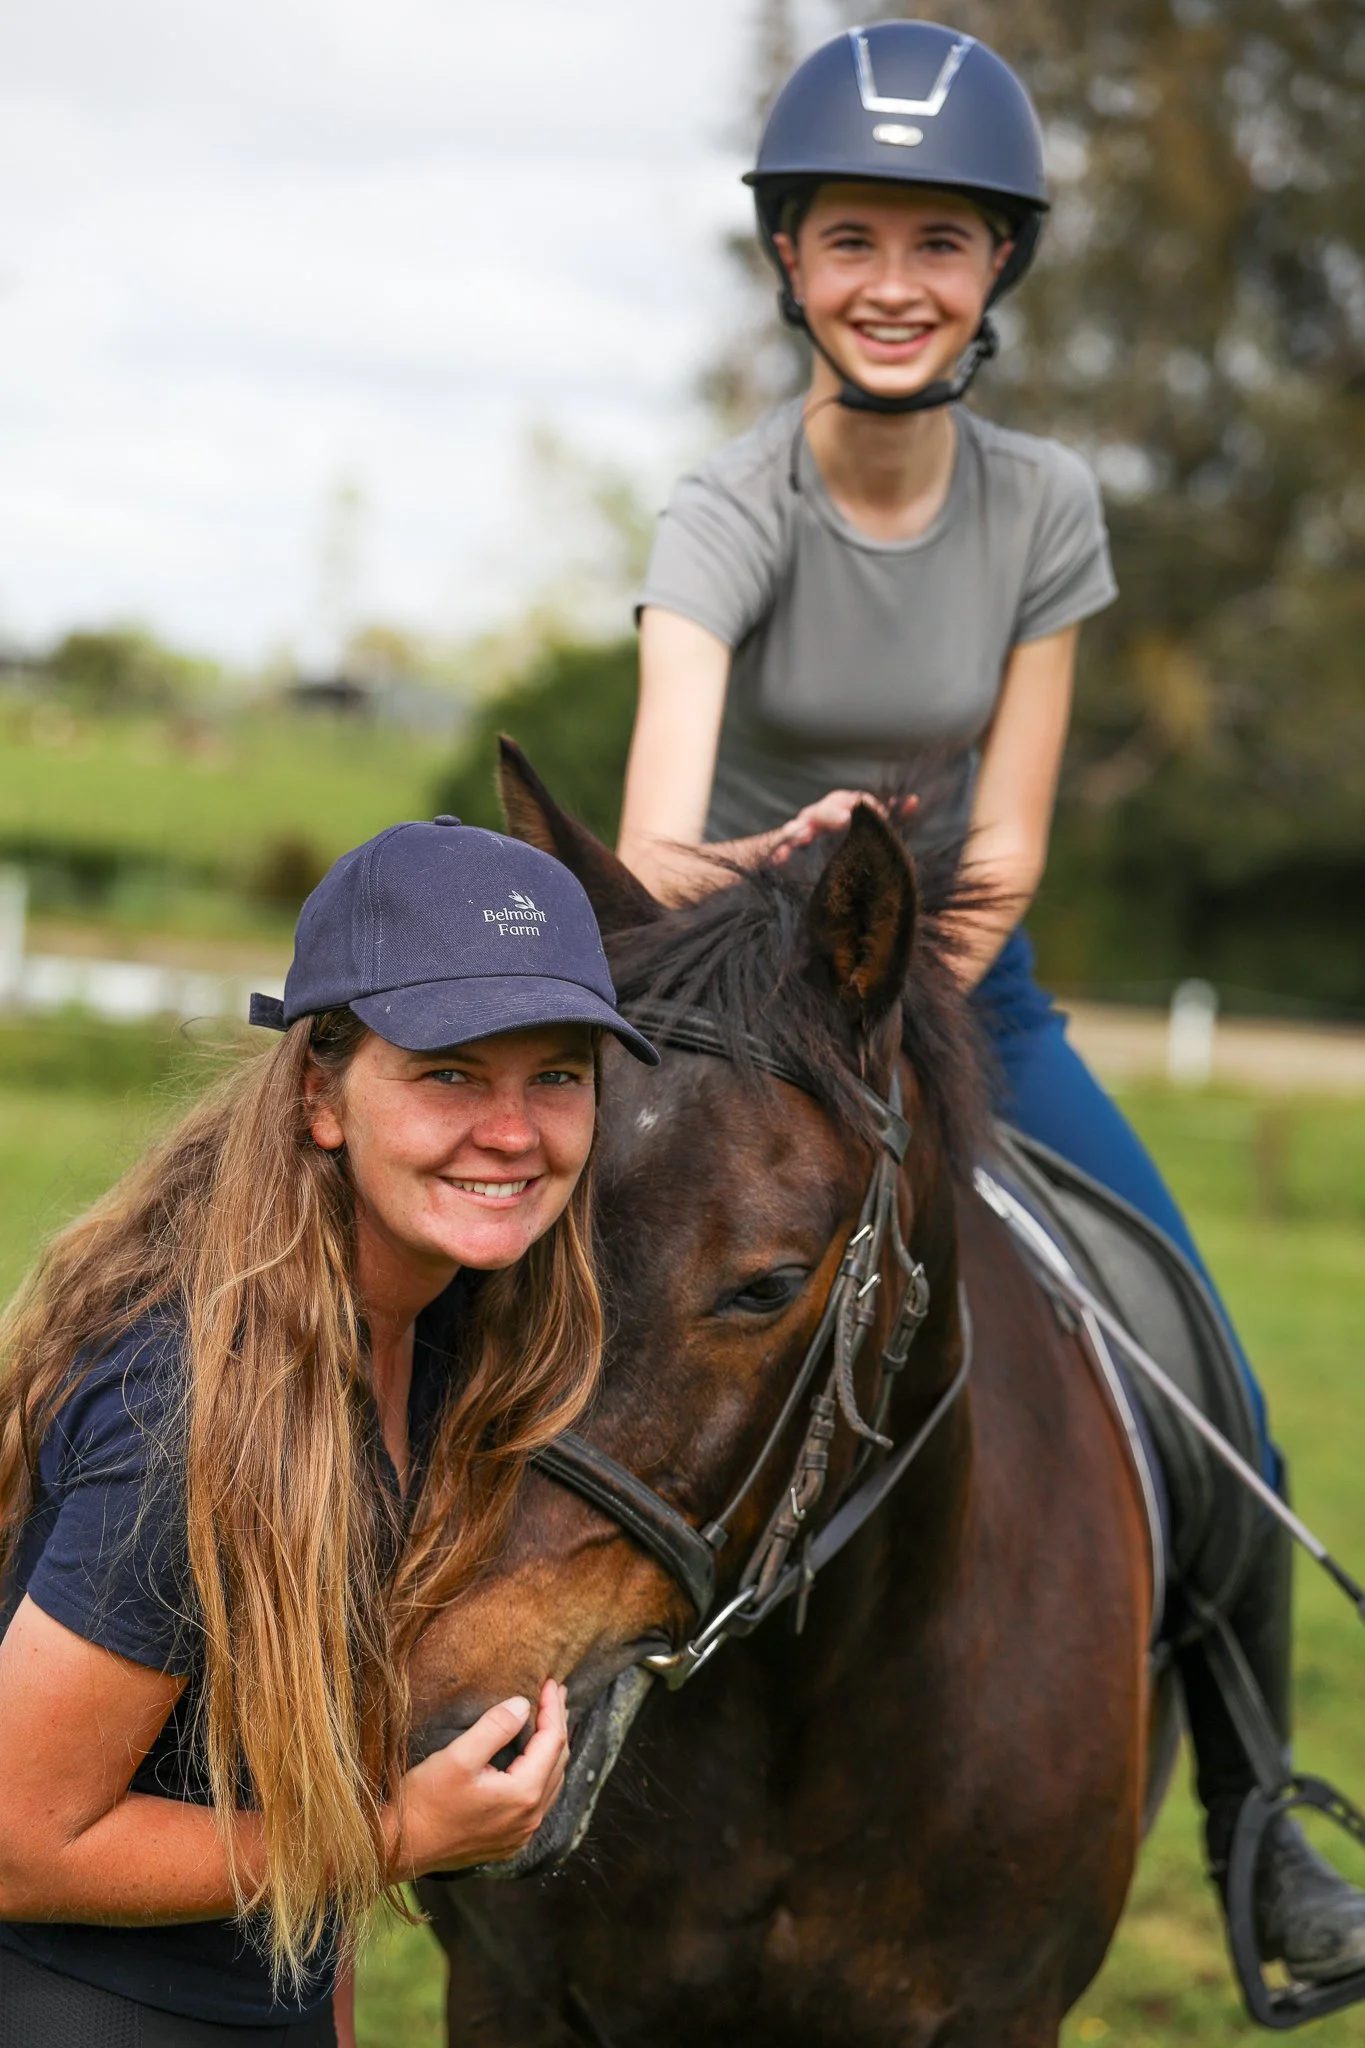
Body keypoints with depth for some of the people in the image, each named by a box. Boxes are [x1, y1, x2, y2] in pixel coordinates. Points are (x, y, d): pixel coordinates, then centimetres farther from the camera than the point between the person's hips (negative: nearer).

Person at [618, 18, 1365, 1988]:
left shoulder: (1043, 507, -9)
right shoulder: (731, 514, -20)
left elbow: (1004, 849, -8)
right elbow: (653, 852, -35)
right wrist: (780, 865, -56)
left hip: (965, 991, 3)